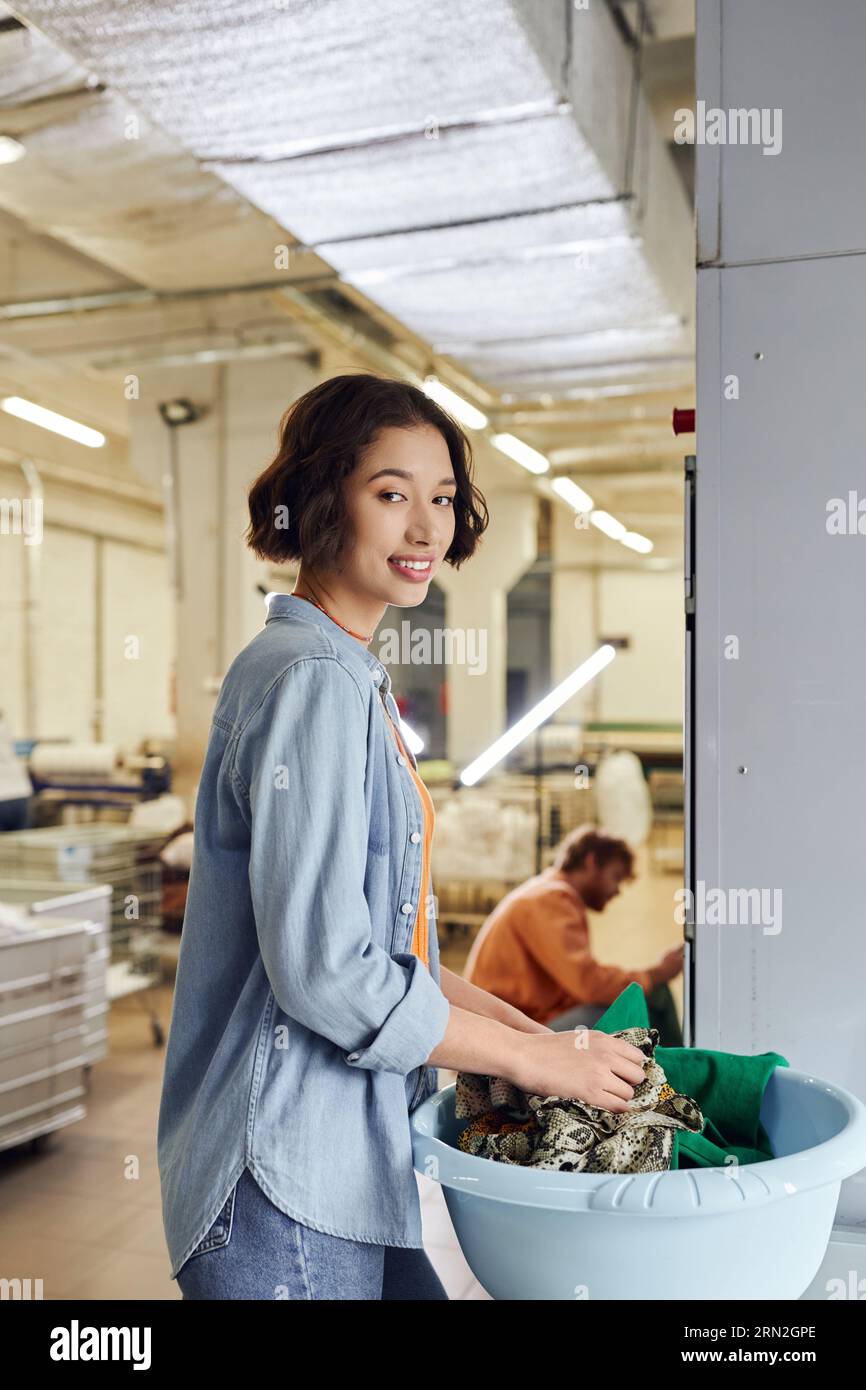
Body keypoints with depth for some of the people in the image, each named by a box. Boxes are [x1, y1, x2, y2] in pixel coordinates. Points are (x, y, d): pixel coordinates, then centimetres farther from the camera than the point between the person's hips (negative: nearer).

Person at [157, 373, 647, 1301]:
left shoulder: (345, 674, 11)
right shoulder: (316, 681, -19)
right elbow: (327, 970, -24)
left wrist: (518, 1023, 7)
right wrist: (533, 1058, -13)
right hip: (284, 1177, -9)